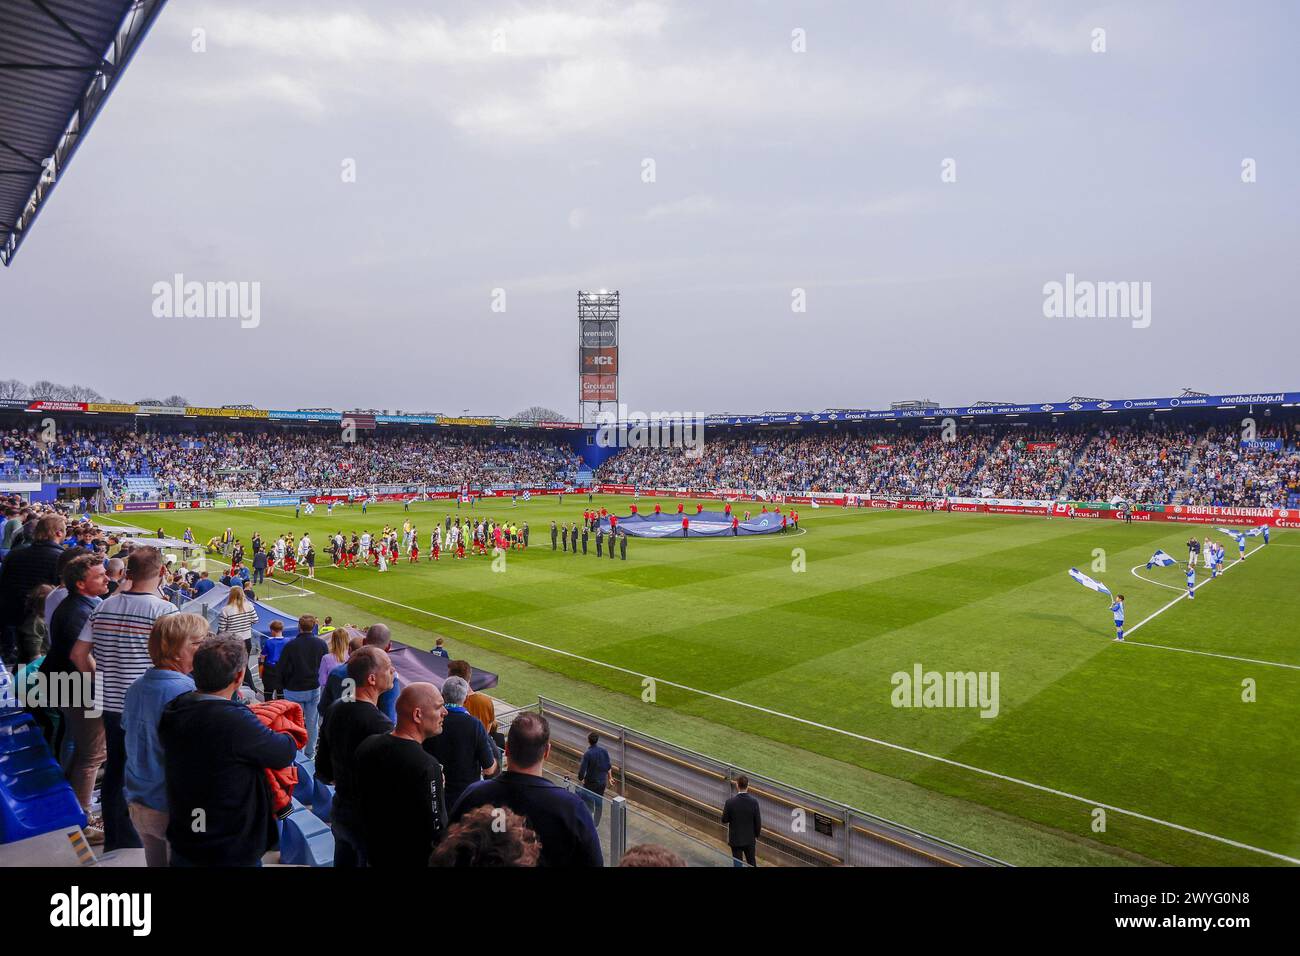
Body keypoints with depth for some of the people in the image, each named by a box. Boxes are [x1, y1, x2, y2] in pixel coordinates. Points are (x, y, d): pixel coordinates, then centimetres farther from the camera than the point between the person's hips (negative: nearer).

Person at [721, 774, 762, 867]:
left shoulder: (730, 802, -21)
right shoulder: (754, 802, -17)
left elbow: (724, 820, -10)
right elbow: (758, 822, -8)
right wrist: (756, 835, 8)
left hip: (735, 839, -1)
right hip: (750, 838, 2)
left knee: (738, 863, 14)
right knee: (752, 862, 20)